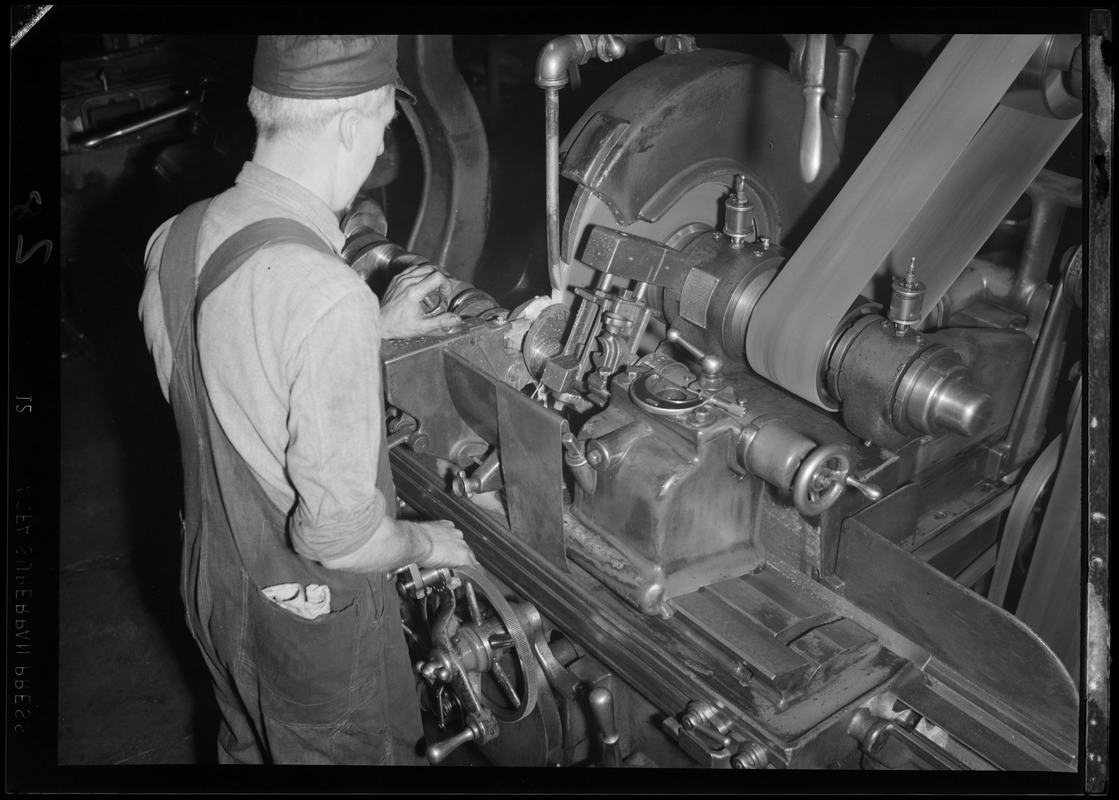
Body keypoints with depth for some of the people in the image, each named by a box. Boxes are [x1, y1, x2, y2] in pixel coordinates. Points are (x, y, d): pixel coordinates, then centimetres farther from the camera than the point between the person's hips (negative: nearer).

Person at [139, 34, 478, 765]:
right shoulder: (329, 297, -35)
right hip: (313, 615, -7)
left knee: (250, 747, 31)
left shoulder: (174, 239, -9)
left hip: (213, 577, 7)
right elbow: (337, 532, -30)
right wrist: (426, 544, -10)